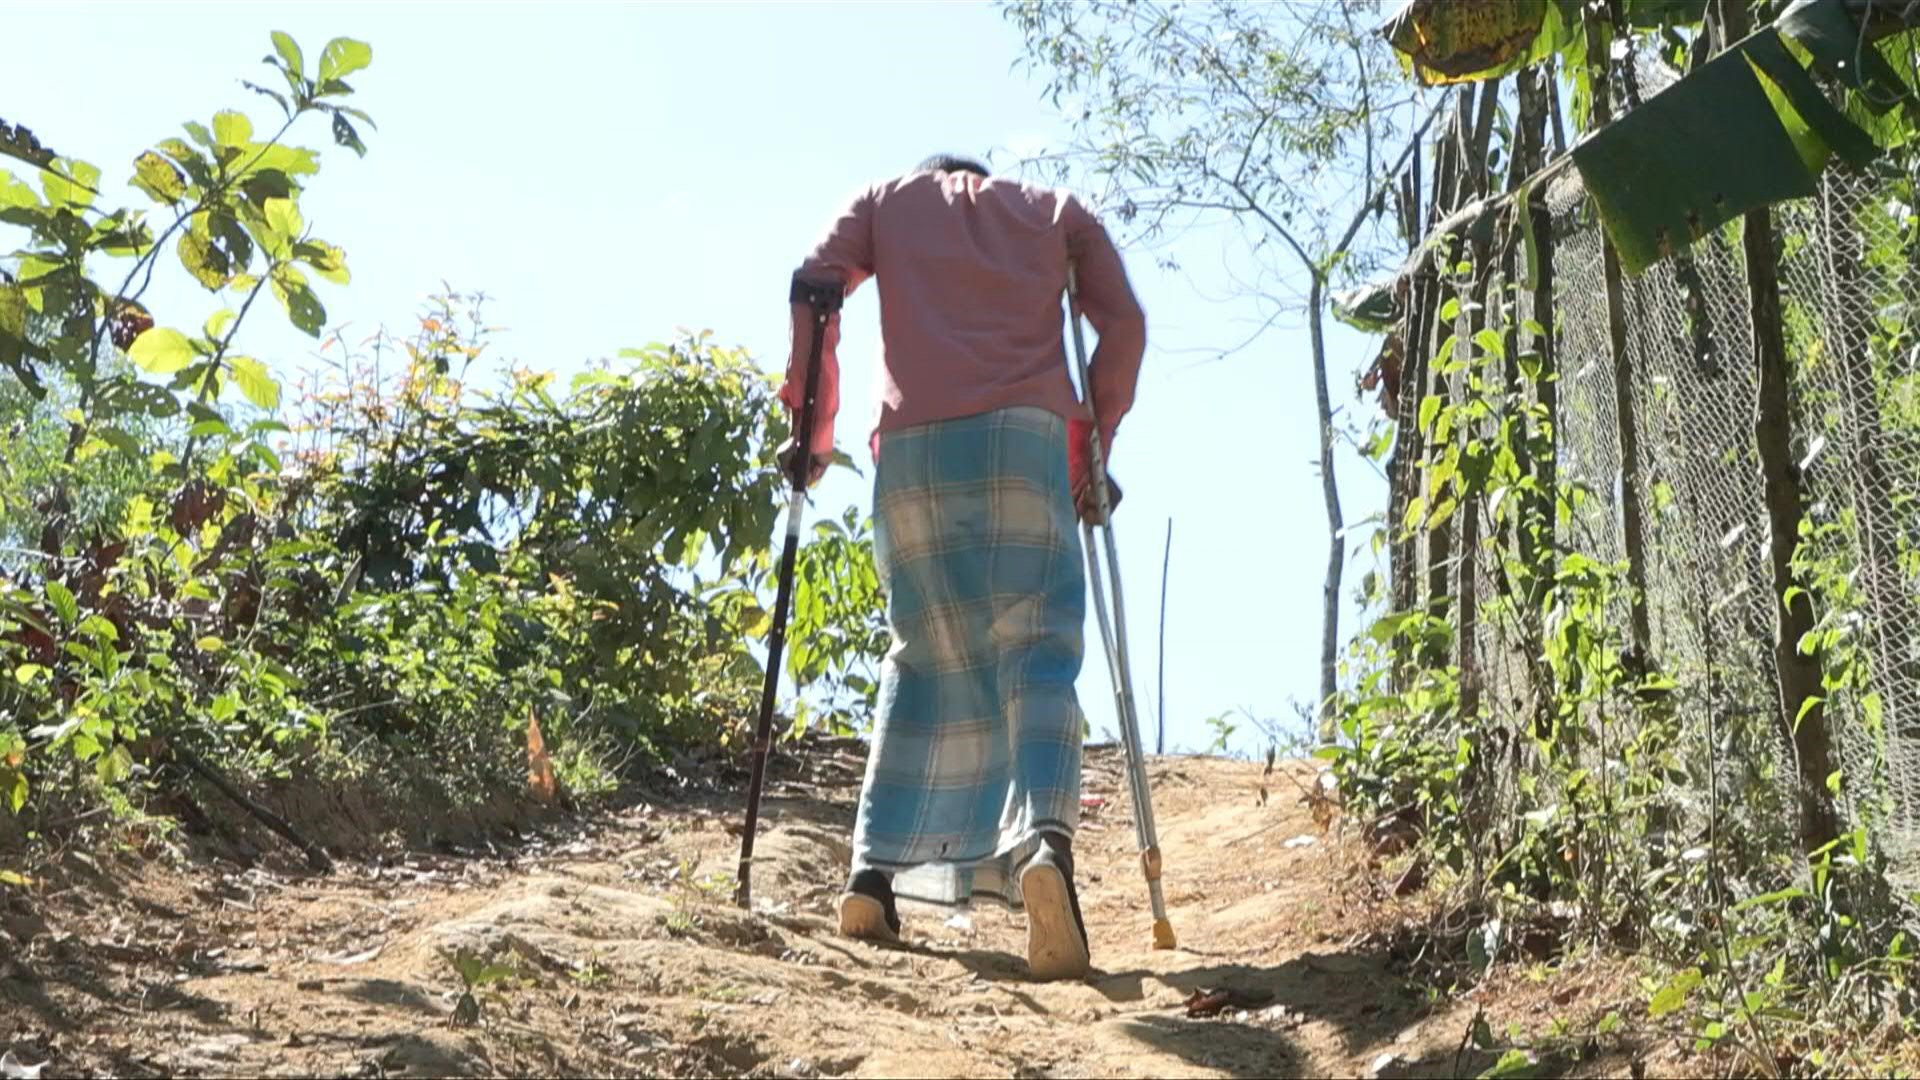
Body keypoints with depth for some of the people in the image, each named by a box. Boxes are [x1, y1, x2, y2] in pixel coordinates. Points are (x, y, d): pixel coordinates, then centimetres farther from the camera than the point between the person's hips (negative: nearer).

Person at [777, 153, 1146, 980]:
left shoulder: (888, 198, 27)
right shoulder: (1057, 211, 27)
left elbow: (814, 284, 9)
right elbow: (1124, 327, 13)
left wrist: (815, 425, 12)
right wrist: (1091, 453, 15)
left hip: (911, 446, 1)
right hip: (1026, 436, -1)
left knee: (925, 657, 12)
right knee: (1037, 655, -5)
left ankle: (874, 873, 3)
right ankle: (1044, 840, -30)